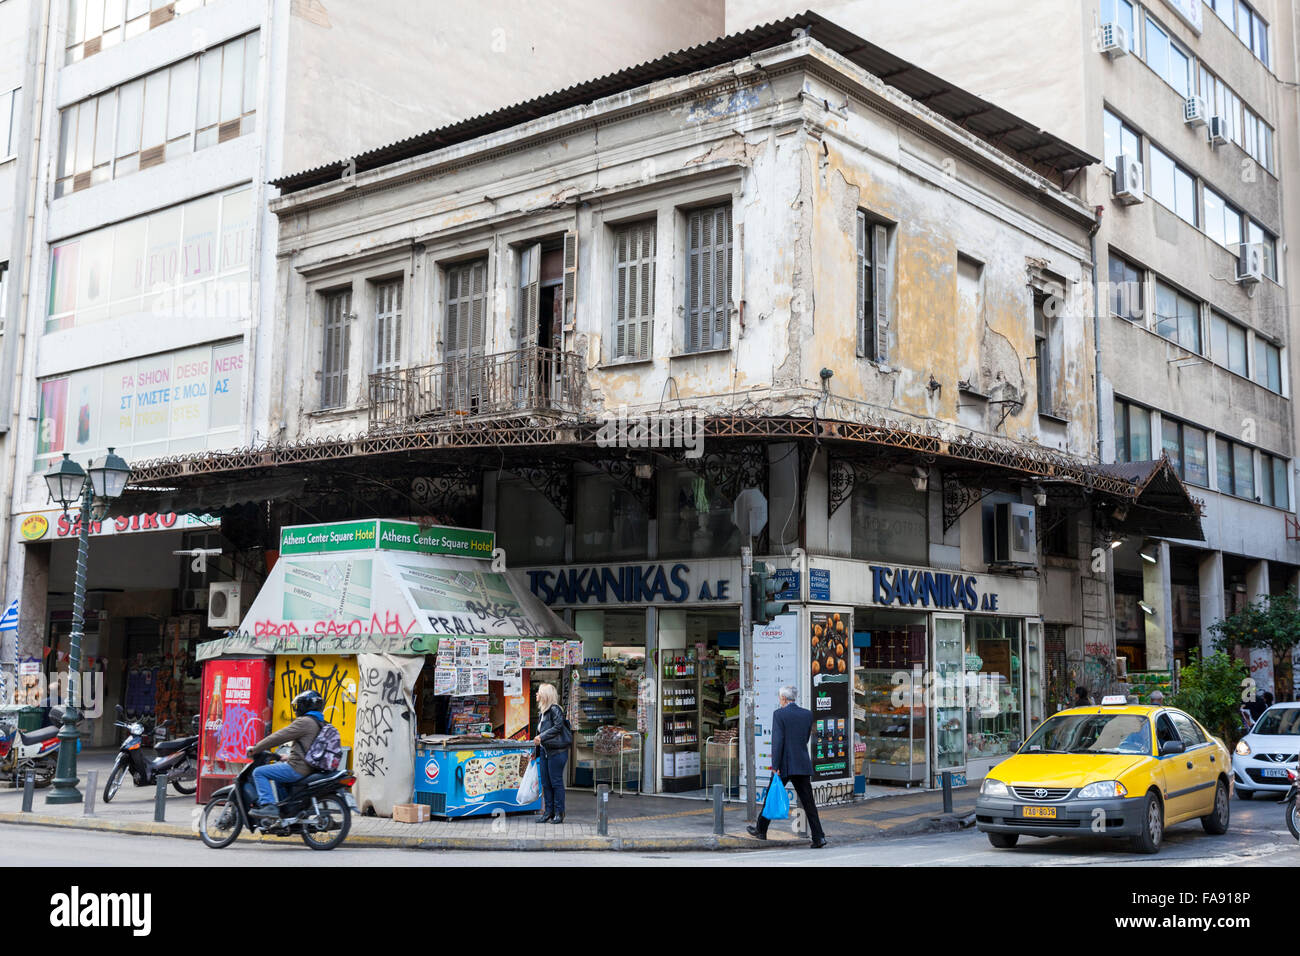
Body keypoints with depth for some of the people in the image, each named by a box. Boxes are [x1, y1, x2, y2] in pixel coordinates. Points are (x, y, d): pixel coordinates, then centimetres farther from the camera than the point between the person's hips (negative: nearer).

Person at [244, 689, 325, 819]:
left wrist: (255, 748, -3)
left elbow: (279, 736, -12)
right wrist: (288, 756, 34)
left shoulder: (305, 722, -13)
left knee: (259, 773, -7)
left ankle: (268, 806, -18)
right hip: (311, 768, 10)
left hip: (298, 768, -10)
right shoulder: (320, 723, 17)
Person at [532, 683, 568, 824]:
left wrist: (542, 737, -24)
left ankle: (559, 813, 3)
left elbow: (558, 726, -23)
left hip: (556, 750, -9)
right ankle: (548, 812, 15)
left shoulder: (555, 709, -11)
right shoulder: (542, 711, 15)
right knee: (545, 782, 9)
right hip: (545, 750, 9)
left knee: (556, 782, -4)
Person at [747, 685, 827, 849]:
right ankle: (818, 837, -7)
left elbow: (777, 740, -14)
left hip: (785, 765, -4)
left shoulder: (779, 714, -8)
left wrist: (775, 767, -14)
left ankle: (761, 830, 27)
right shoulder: (808, 714, 7)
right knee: (808, 803, 3)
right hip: (803, 765, 4)